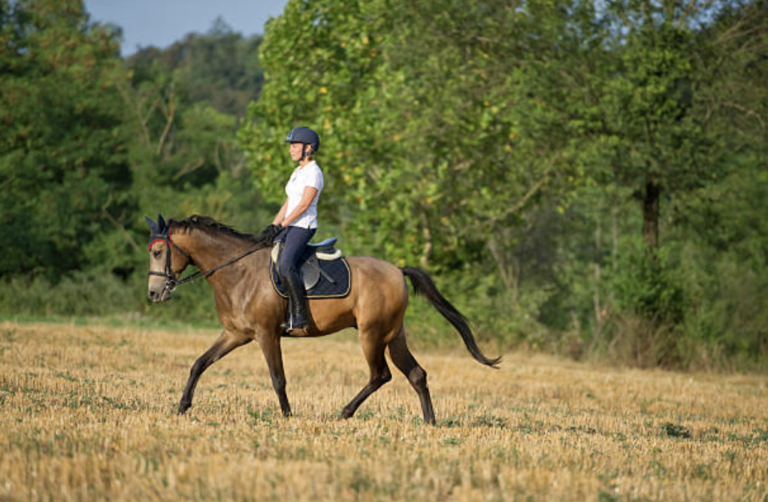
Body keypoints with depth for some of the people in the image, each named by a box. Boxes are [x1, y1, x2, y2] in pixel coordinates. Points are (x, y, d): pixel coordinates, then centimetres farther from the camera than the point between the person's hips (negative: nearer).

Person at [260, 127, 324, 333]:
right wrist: (272, 226, 10)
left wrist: (281, 226, -18)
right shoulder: (298, 172, 20)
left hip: (303, 227, -10)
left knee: (285, 266, -28)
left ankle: (299, 315, -27)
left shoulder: (314, 173, -9)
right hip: (289, 227, 10)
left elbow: (304, 205, -16)